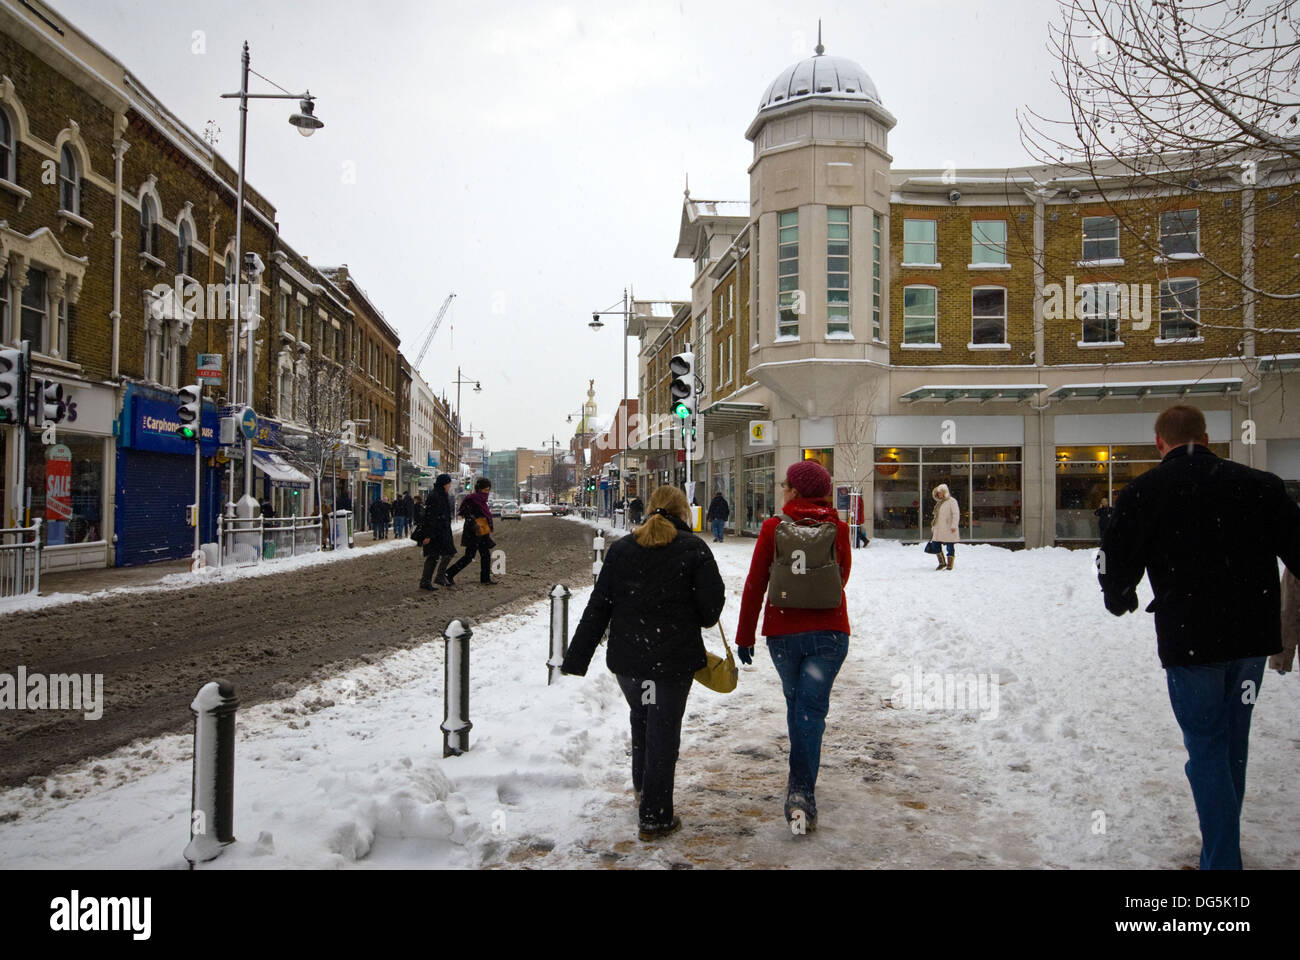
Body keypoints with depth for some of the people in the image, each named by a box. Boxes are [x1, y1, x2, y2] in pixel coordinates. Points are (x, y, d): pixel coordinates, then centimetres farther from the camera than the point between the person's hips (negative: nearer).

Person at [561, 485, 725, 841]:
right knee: (664, 730, 5)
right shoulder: (693, 549, -6)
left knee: (641, 718, 26)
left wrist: (576, 658, 3)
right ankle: (654, 816, 11)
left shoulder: (621, 548, 4)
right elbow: (712, 601, -10)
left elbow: (598, 607, 2)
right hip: (675, 658, -4)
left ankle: (642, 787, 43)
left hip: (626, 655, 4)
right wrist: (697, 622, 13)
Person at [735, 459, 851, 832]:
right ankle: (801, 789, -14)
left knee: (795, 701, 19)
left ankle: (800, 784, 31)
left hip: (783, 633, 0)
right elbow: (841, 577, 12)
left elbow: (755, 584, -4)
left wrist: (744, 635, 4)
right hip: (829, 631, 0)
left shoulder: (773, 528, -6)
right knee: (812, 708, 0)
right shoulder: (837, 528, -1)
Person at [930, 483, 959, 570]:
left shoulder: (951, 501, -7)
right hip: (939, 529, 8)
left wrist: (953, 526, -19)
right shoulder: (939, 502, 17)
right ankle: (942, 563, 22)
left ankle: (949, 565, 7)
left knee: (950, 547, 0)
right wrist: (933, 526, 20)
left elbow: (956, 514, -13)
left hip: (948, 529, -8)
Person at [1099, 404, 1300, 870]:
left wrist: (1120, 600, 16)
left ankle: (1222, 858, 4)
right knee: (1233, 743, 19)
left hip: (1189, 638, -4)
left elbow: (1116, 563, -5)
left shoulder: (1144, 491, -6)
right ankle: (1223, 846, 32)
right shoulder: (1258, 484, 4)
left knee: (1206, 746, 5)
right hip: (1253, 634, 4)